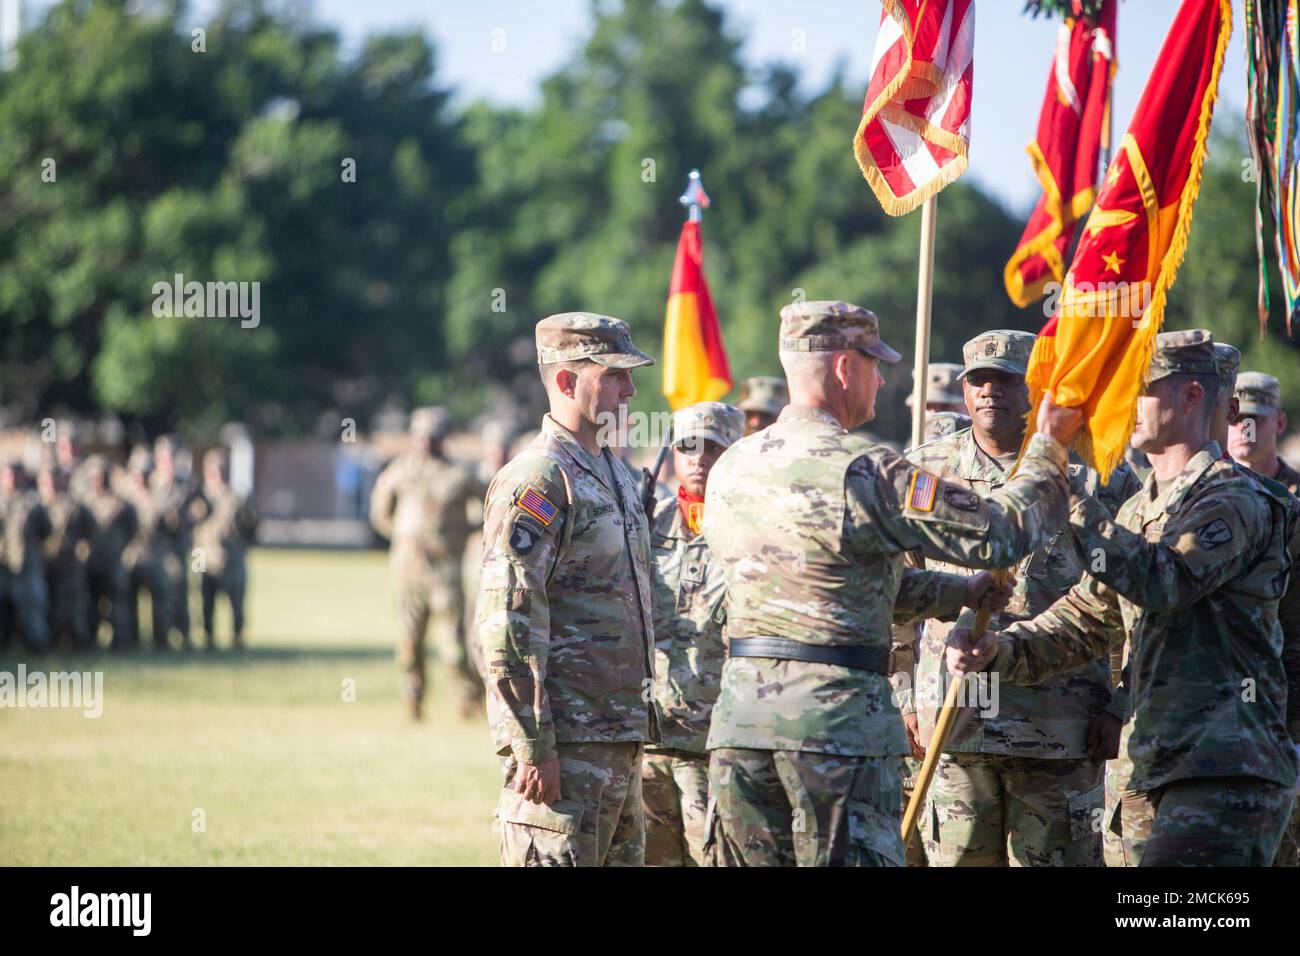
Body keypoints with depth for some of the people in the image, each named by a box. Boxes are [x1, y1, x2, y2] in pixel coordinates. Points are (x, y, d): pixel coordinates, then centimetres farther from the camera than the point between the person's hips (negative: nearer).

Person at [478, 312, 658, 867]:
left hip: (619, 737, 9)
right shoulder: (537, 479, -13)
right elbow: (507, 623, -19)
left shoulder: (614, 473, 18)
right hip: (565, 741, -9)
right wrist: (532, 747, -22)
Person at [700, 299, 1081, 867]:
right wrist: (1050, 446, 6)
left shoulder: (731, 469, 12)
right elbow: (999, 534, -9)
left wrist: (957, 592, 25)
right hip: (837, 715, -6)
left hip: (739, 711, 7)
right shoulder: (864, 472, -12)